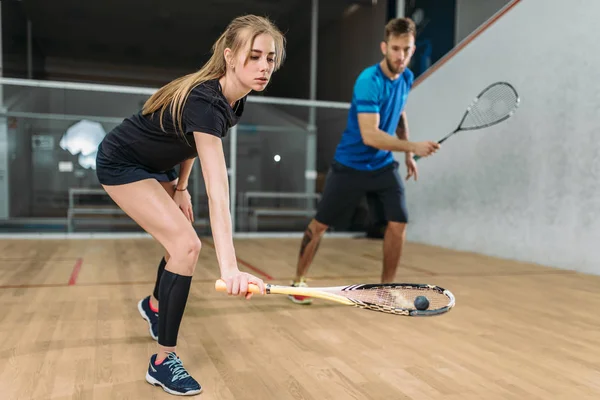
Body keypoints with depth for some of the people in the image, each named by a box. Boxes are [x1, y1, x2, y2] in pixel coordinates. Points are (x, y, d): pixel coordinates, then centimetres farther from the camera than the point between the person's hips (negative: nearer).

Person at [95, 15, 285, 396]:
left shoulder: (233, 99, -9)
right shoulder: (206, 103, -36)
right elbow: (218, 193, -46)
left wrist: (180, 187, 2)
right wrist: (230, 268, -52)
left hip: (153, 164, 9)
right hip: (121, 164, -9)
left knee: (181, 239, 18)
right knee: (187, 245, -19)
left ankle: (155, 304, 47)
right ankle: (163, 362, -6)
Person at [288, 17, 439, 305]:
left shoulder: (406, 77, 2)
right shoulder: (368, 81, -22)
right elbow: (370, 135, -31)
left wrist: (408, 155, 17)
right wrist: (413, 147, -33)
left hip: (384, 166, 6)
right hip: (349, 167, -5)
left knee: (398, 224, -6)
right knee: (320, 225, 5)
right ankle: (298, 281, 25)